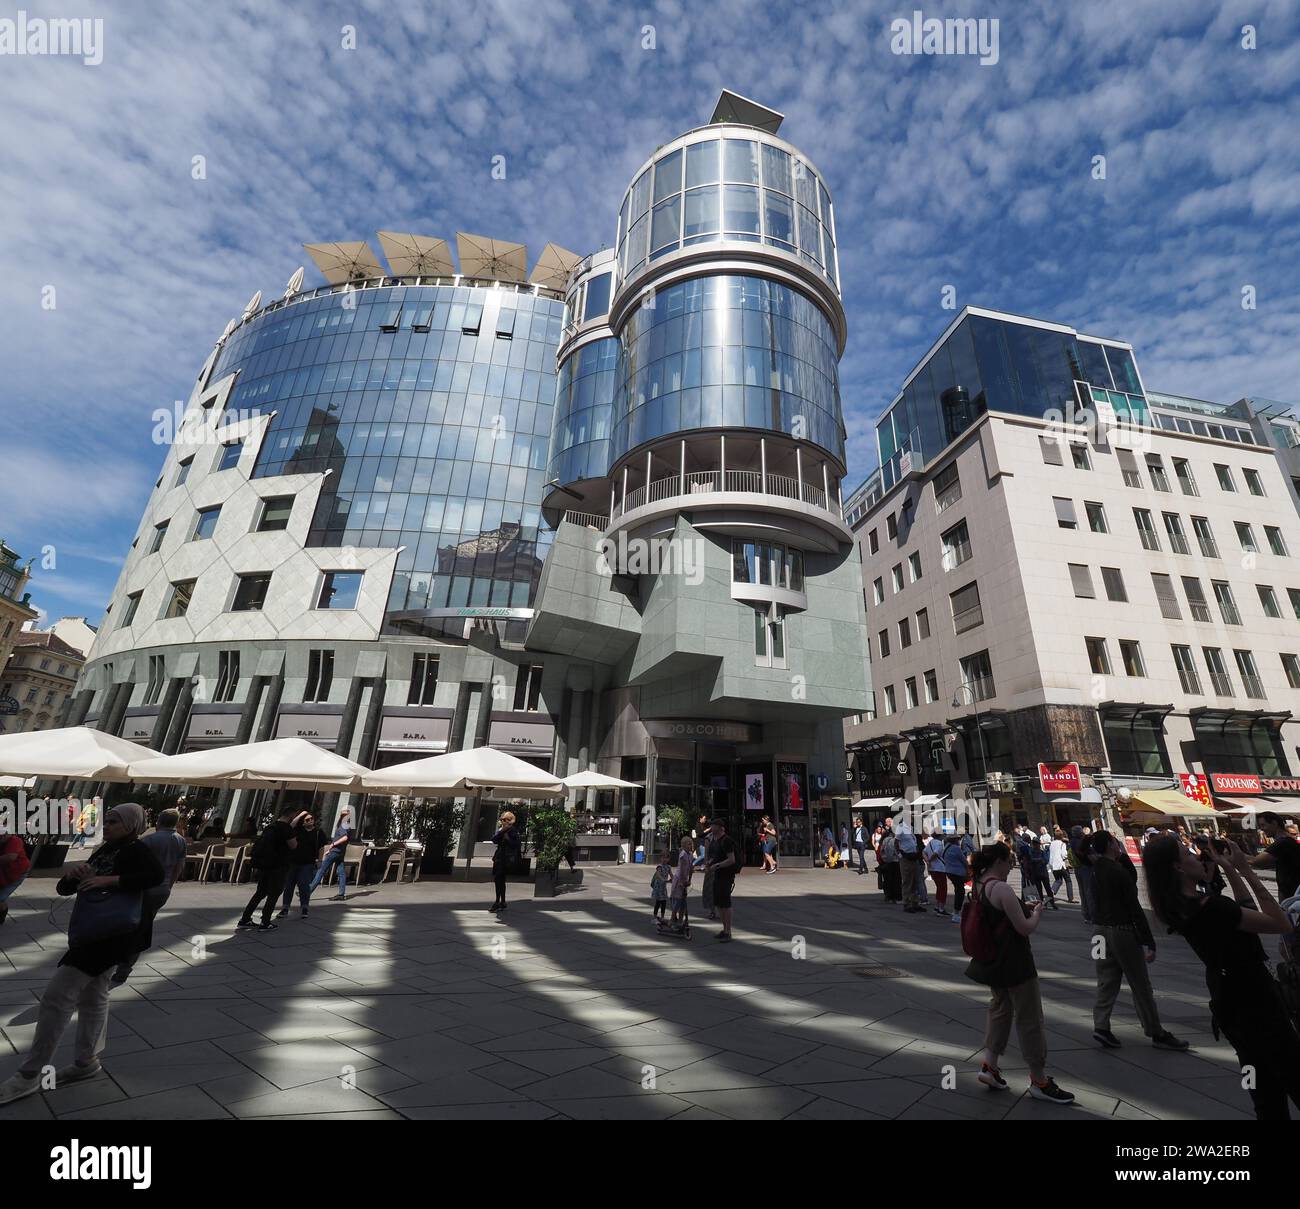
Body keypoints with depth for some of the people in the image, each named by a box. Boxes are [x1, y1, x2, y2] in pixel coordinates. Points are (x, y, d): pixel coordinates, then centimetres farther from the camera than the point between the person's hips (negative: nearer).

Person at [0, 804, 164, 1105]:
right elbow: (63, 888, 13)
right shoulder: (102, 852, 12)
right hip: (93, 932, 9)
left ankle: (29, 1075, 5)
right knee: (92, 996, 17)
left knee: (57, 995, -7)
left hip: (111, 933, -9)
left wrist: (109, 880, -32)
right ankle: (87, 1062, 30)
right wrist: (72, 874, -8)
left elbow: (155, 876, -34)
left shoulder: (135, 851, -15)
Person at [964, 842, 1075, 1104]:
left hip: (994, 962, 9)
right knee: (1030, 1019, 7)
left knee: (1000, 1008, 22)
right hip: (1014, 963, -8)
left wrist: (1024, 909, 12)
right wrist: (1036, 913, -1)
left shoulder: (978, 887, 3)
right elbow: (1025, 928, -20)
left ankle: (989, 1065, 24)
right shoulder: (1001, 889, -25)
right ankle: (1039, 1081, 21)